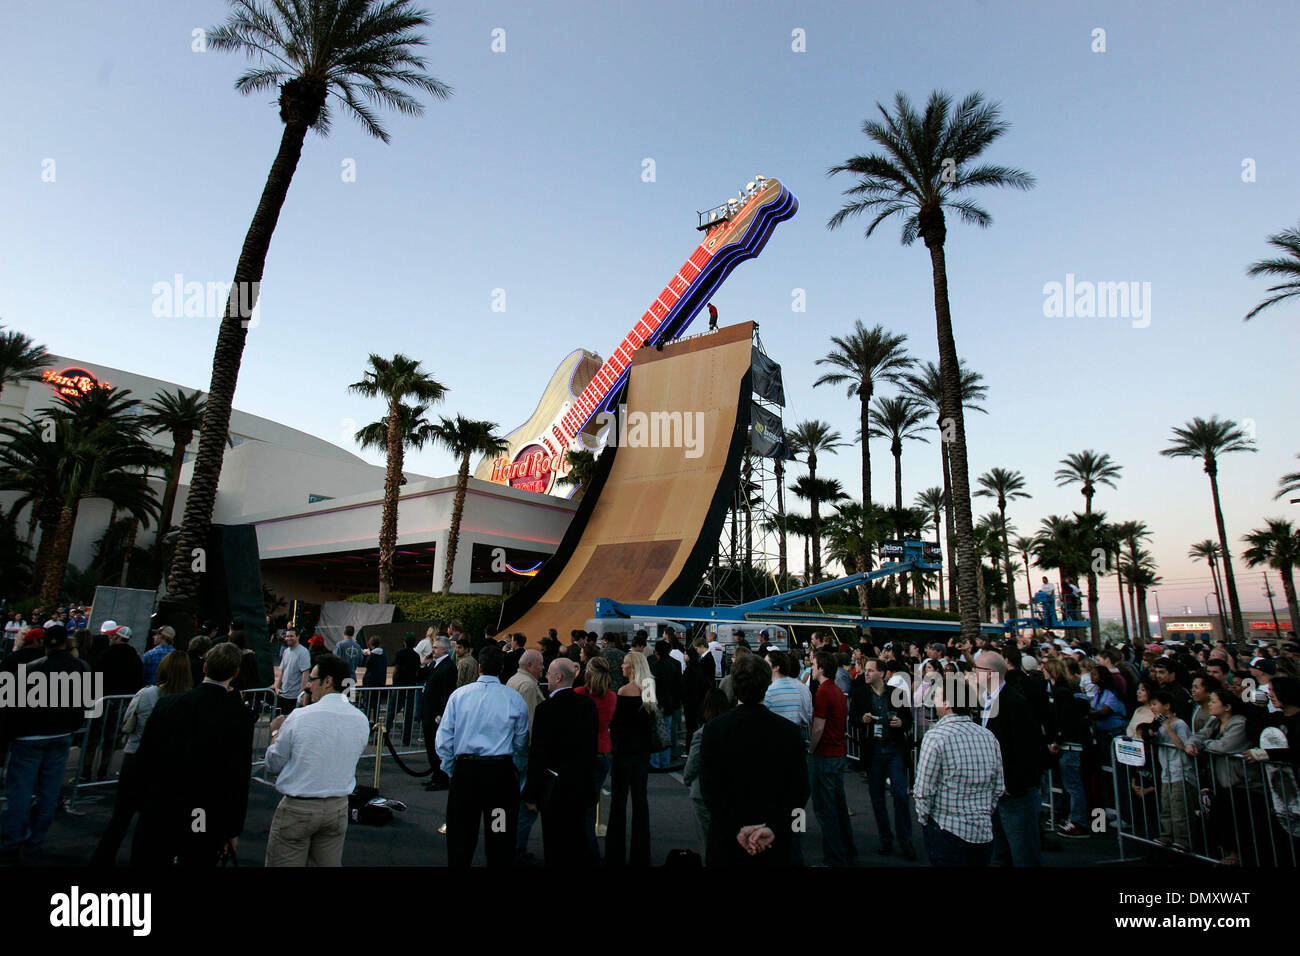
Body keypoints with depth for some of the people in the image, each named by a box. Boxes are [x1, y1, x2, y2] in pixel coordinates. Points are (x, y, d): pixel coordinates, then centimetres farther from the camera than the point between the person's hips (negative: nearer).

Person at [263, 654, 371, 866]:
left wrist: (276, 732, 14)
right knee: (330, 863, 18)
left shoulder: (299, 717, -16)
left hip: (297, 808, -4)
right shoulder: (361, 720, -4)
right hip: (338, 809, 4)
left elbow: (273, 764, -4)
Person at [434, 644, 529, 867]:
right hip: (502, 771, -1)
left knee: (460, 833, 15)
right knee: (500, 833, 11)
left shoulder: (459, 694, -2)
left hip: (465, 768, 1)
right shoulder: (515, 698, -4)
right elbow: (521, 742, 2)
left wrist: (450, 770, 13)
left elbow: (443, 738, -1)